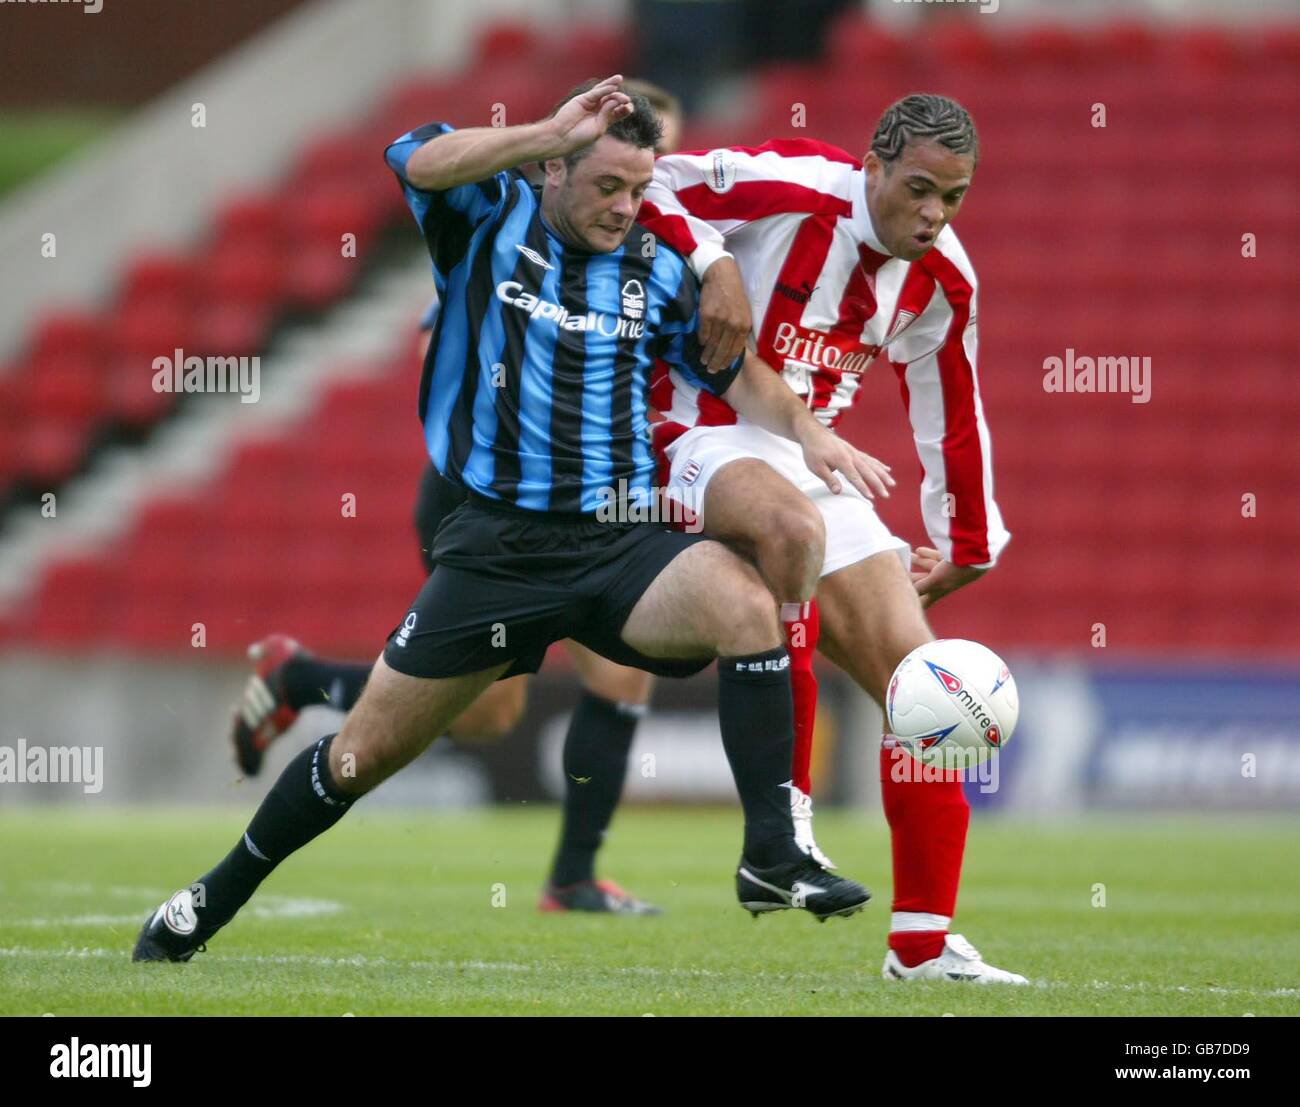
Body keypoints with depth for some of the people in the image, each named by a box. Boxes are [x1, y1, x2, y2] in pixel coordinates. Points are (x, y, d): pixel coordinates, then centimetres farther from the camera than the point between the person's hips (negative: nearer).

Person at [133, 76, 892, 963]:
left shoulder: (657, 270, 10)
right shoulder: (490, 222, 1)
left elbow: (735, 372, 11)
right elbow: (418, 161, -19)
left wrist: (806, 430, -9)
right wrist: (553, 134, -27)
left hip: (619, 541, 2)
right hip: (494, 546, -2)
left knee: (746, 604, -29)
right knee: (366, 751, 4)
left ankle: (773, 858, -24)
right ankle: (213, 900, 27)